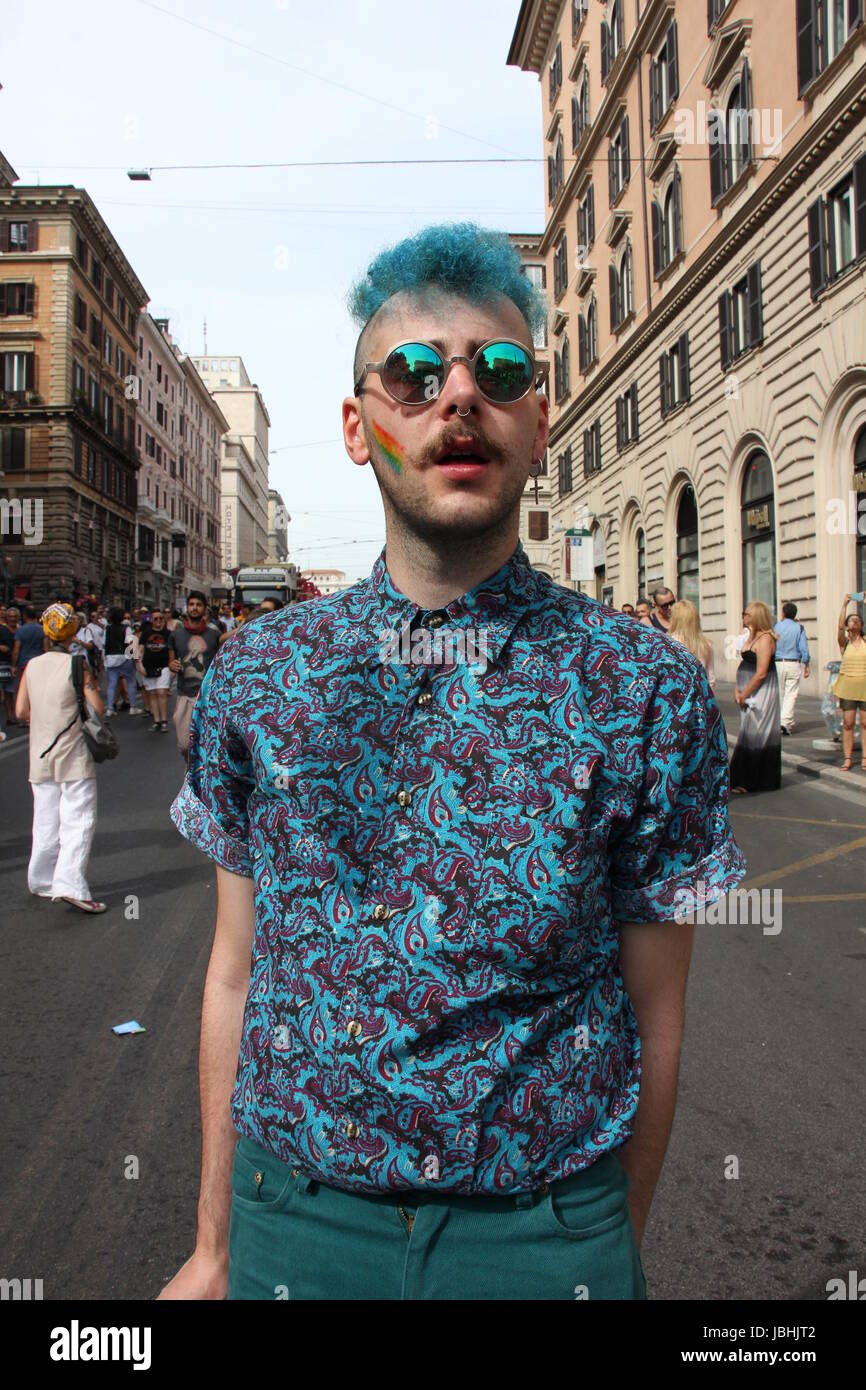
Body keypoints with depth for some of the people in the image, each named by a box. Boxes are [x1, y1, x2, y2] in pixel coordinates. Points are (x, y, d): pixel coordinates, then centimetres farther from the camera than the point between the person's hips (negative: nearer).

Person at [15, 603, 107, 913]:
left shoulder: (31, 666, 4)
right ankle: (69, 883, -16)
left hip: (40, 756, 5)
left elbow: (21, 710, 4)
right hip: (74, 755, -5)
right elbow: (98, 708, -11)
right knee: (78, 820, -5)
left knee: (46, 821, 15)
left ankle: (42, 881, 24)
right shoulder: (75, 664, -10)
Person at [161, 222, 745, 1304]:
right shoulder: (254, 677, -4)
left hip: (543, 1227, -1)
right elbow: (235, 974, 1)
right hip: (293, 1220, 2)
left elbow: (652, 1016, -4)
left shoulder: (649, 694, -10)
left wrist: (610, 1252, 4)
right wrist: (214, 1249, 7)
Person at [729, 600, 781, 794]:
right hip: (750, 695, 9)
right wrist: (737, 690, 2)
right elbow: (742, 665, 13)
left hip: (761, 694, -9)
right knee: (749, 734, 12)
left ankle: (746, 782, 3)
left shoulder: (765, 638, -18)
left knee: (752, 737, -3)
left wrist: (744, 695, -14)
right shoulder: (751, 636, 11)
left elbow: (760, 674, -21)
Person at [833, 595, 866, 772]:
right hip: (847, 684, 0)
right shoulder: (844, 642, 3)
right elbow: (839, 627, -14)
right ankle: (847, 759, 4)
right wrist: (844, 605, -15)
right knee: (847, 723, 0)